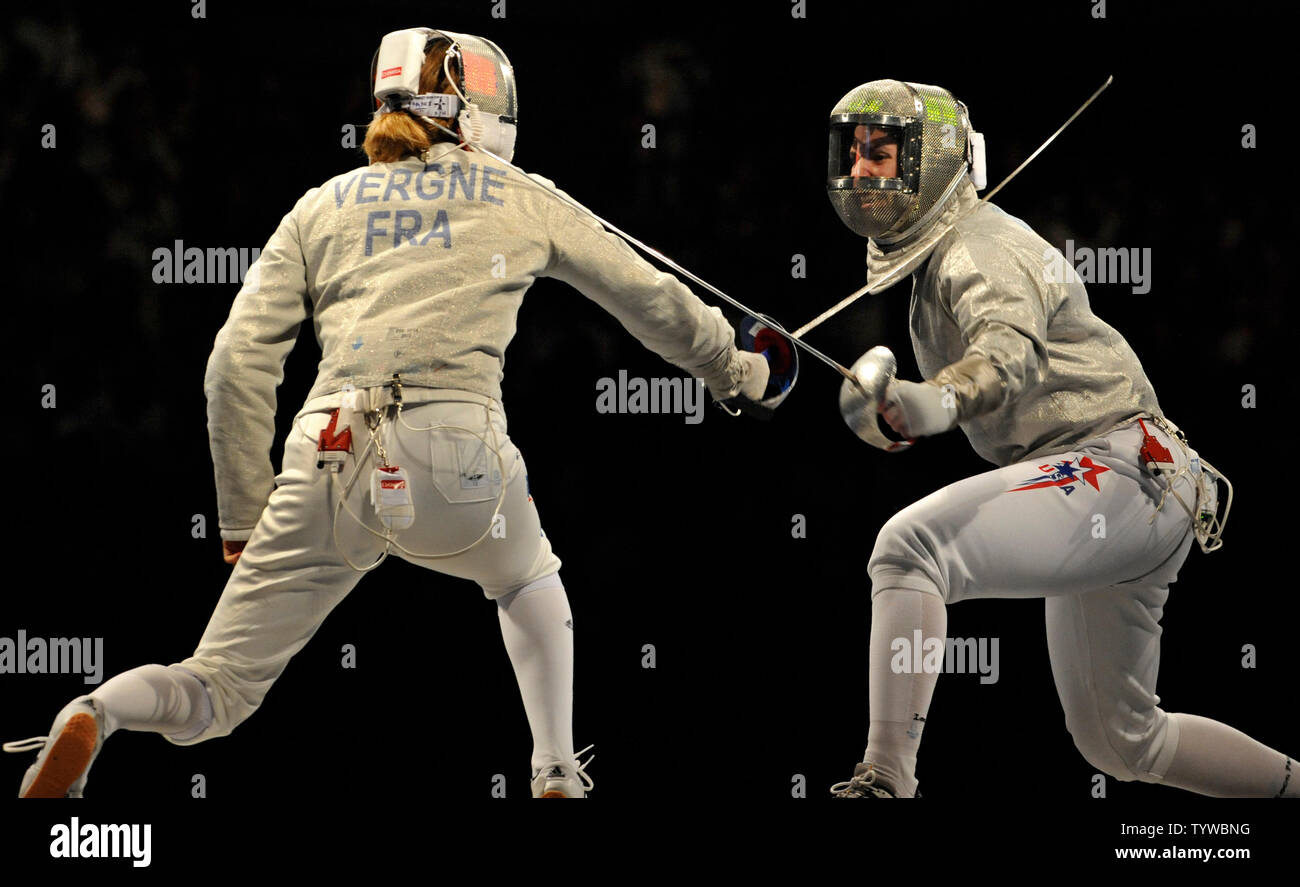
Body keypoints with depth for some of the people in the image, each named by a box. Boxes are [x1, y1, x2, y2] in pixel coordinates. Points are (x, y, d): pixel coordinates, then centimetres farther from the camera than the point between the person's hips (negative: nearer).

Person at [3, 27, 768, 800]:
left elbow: (239, 366, 10)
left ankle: (96, 718, -23)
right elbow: (647, 297, 30)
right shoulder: (519, 199, 19)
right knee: (528, 580, 37)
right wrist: (729, 366, 48)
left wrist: (243, 523, 16)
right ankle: (558, 779, 28)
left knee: (215, 699, 9)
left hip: (331, 458, 1)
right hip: (455, 447, -1)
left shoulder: (323, 207, 20)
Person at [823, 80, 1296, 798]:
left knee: (908, 546, -28)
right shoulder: (935, 255, 19)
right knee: (1119, 741, 19)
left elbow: (1010, 350, -33)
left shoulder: (981, 248, -11)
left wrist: (941, 400, -52)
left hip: (1117, 471, -11)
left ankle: (886, 780, -35)